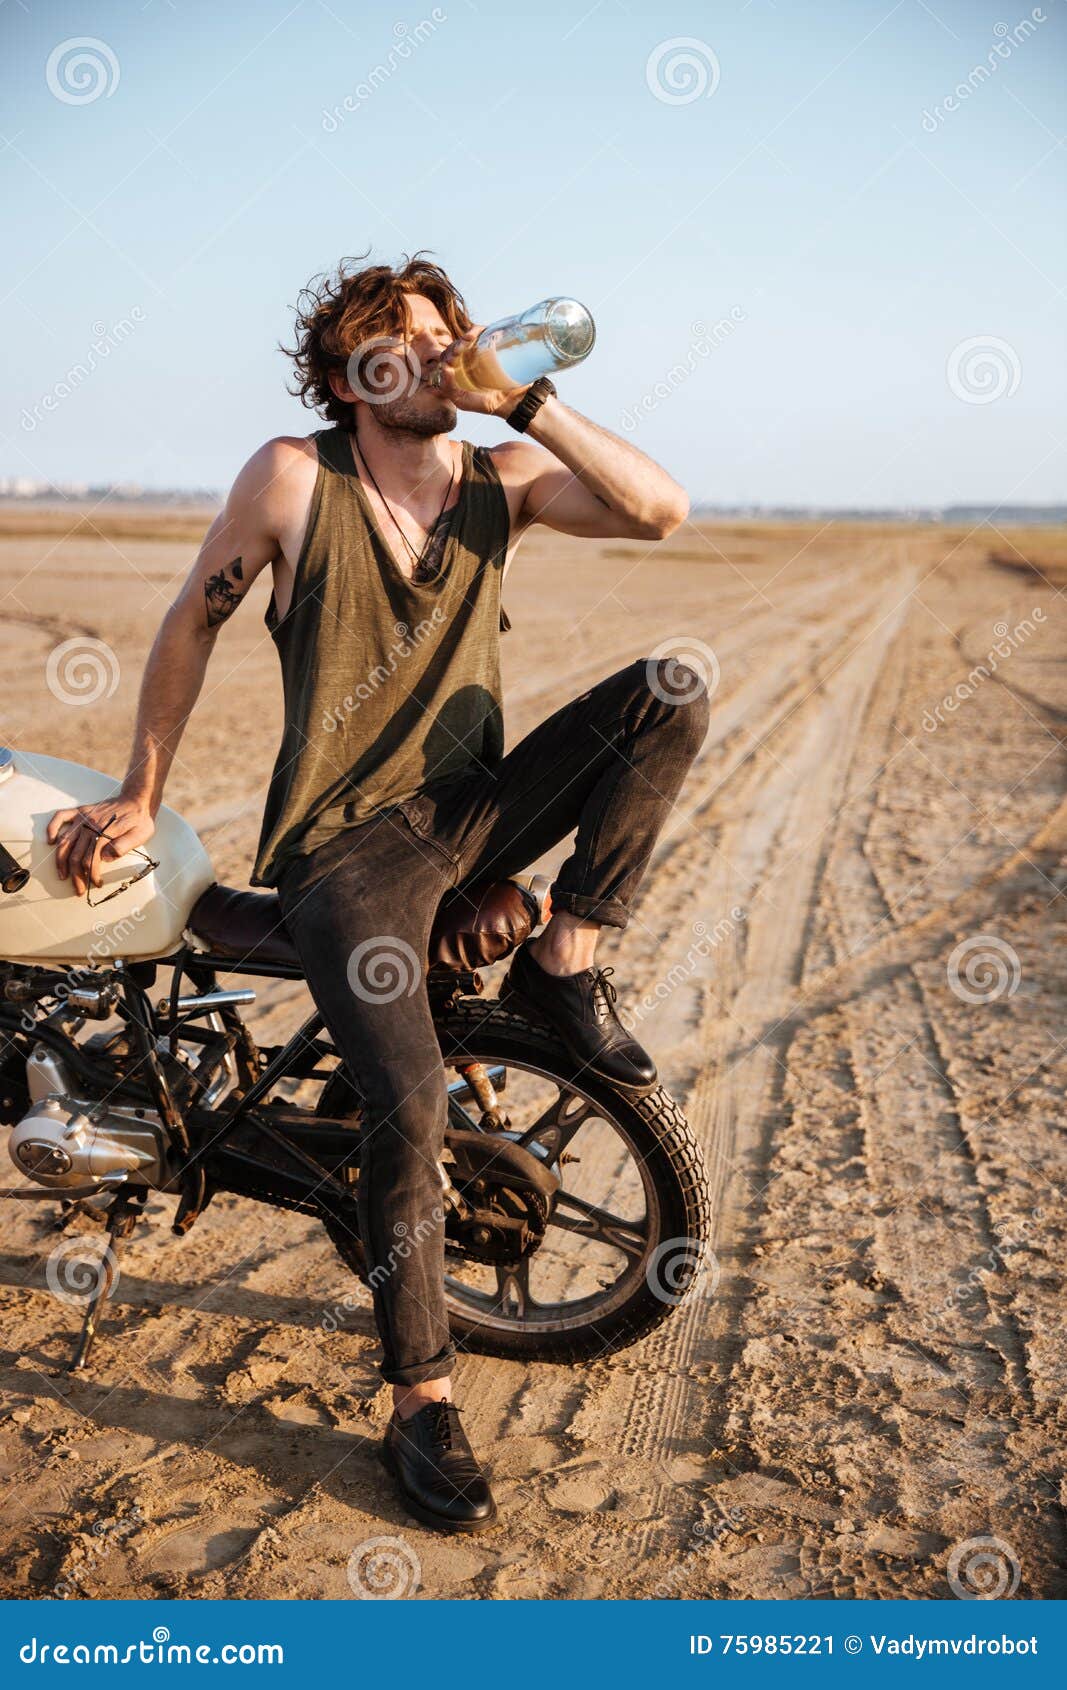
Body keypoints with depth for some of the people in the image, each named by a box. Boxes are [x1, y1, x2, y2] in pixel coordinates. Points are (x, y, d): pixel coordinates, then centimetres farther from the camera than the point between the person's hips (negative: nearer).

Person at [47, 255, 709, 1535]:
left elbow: (661, 508, -12)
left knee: (672, 691, -17)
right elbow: (192, 621, 4)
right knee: (407, 1102, -21)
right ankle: (420, 1405, 1)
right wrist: (140, 796, 6)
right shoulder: (293, 478, -6)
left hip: (473, 805, 4)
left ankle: (561, 962, -7)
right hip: (346, 843, -4)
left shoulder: (502, 477, 2)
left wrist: (524, 399, -13)